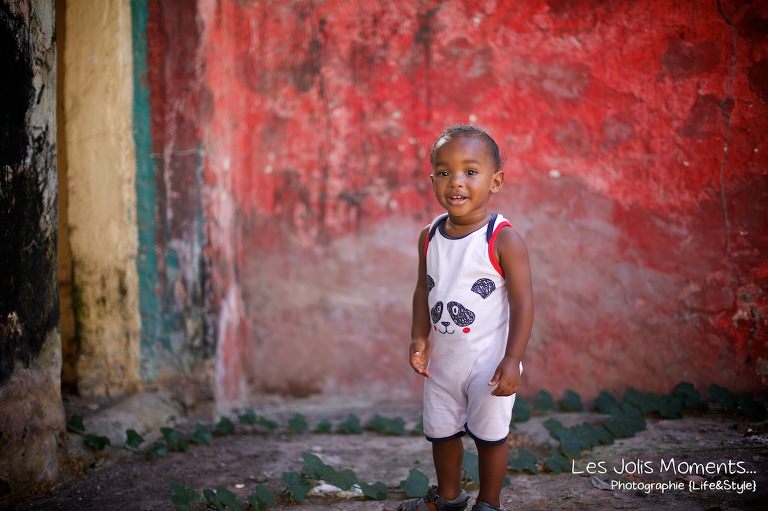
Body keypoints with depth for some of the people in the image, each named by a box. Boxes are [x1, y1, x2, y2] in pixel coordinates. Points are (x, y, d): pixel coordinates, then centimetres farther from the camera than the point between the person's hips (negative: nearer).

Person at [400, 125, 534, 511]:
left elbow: (523, 302, -18)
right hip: (443, 359, 6)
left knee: (490, 434, 10)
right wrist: (419, 338, -2)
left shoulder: (504, 240, -19)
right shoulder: (430, 237, -2)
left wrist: (512, 359, -21)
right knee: (441, 431, 20)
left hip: (489, 361, -5)